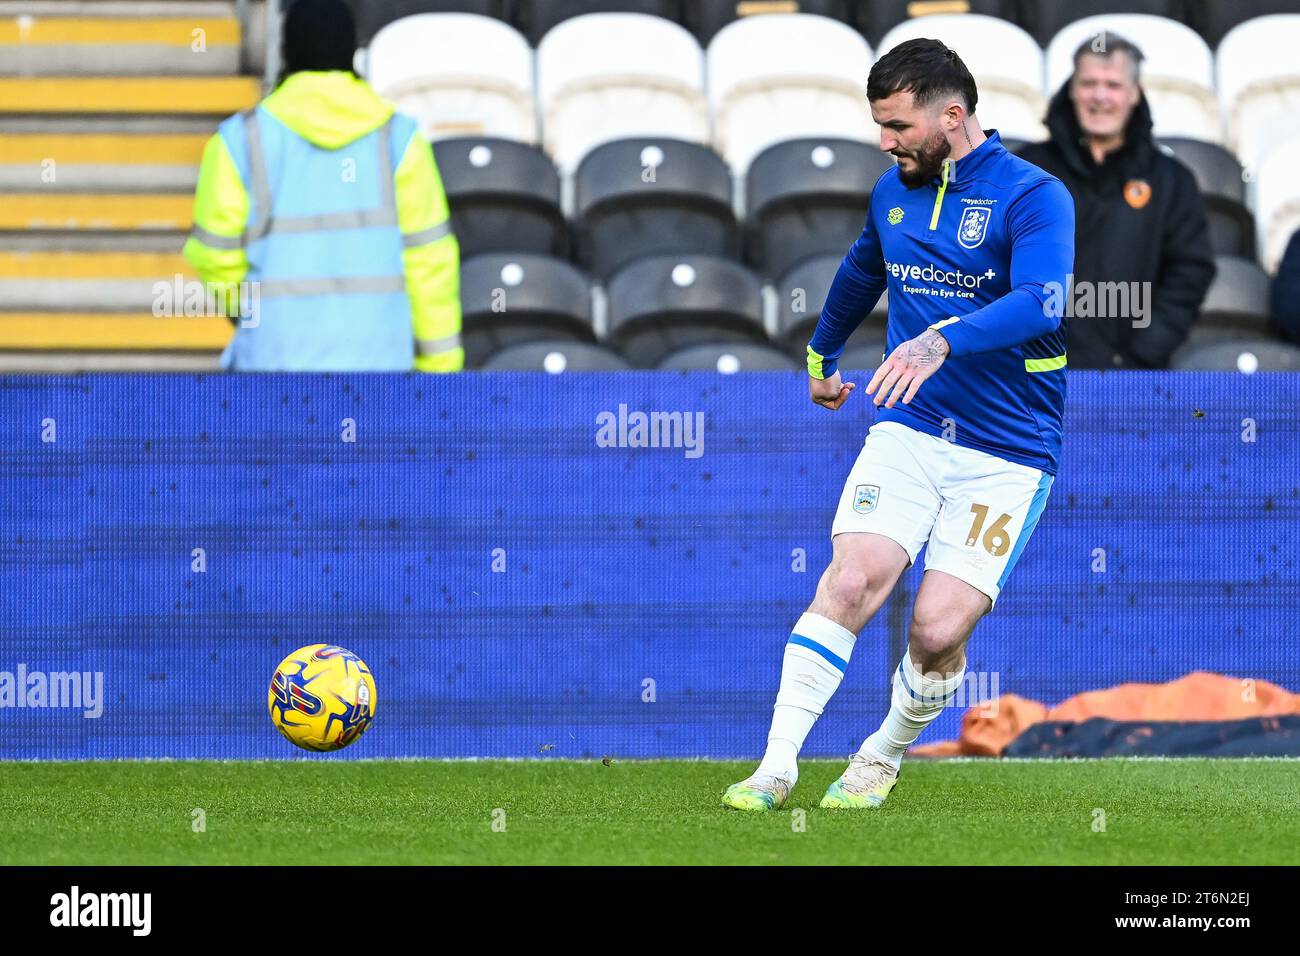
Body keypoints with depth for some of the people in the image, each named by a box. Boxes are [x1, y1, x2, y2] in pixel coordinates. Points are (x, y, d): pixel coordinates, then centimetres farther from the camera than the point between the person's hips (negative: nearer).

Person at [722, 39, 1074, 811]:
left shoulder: (1034, 195, -9)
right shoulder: (894, 193, 11)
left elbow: (1041, 301, -27)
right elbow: (860, 274, 33)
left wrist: (943, 340, -42)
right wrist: (822, 356, 48)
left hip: (1009, 452, -4)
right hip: (908, 430, 4)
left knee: (939, 630, -14)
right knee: (851, 581, -19)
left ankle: (886, 755, 14)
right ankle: (777, 767, -17)